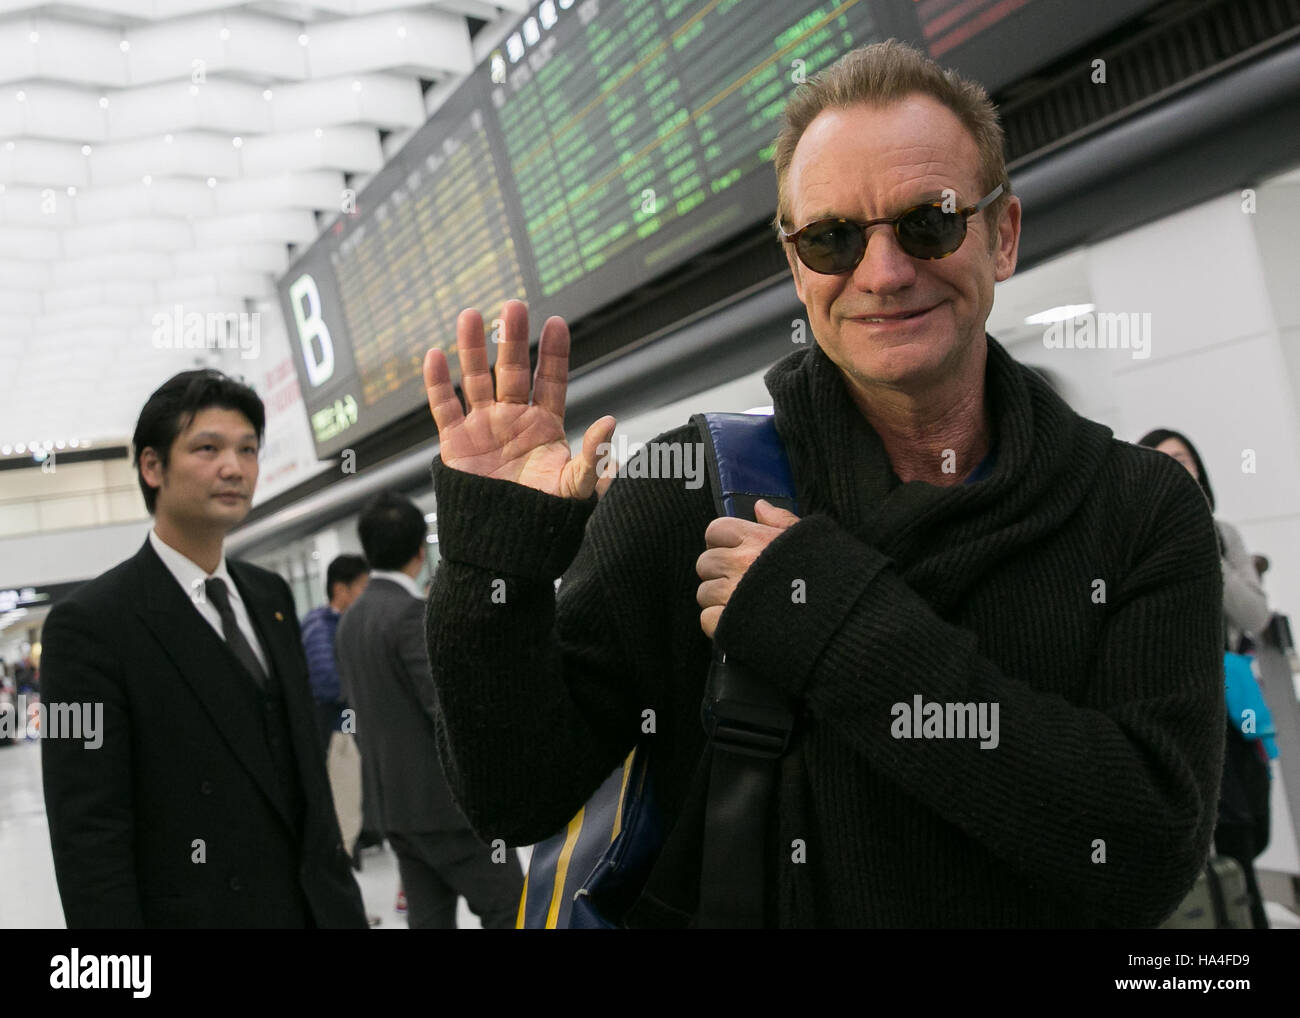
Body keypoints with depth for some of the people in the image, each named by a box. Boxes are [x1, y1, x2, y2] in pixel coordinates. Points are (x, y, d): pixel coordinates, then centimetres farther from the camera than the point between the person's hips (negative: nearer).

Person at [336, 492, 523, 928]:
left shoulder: (351, 619, 10)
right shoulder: (414, 613, -17)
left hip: (396, 802, 8)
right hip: (447, 800, -8)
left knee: (428, 917, 12)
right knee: (509, 910, 0)